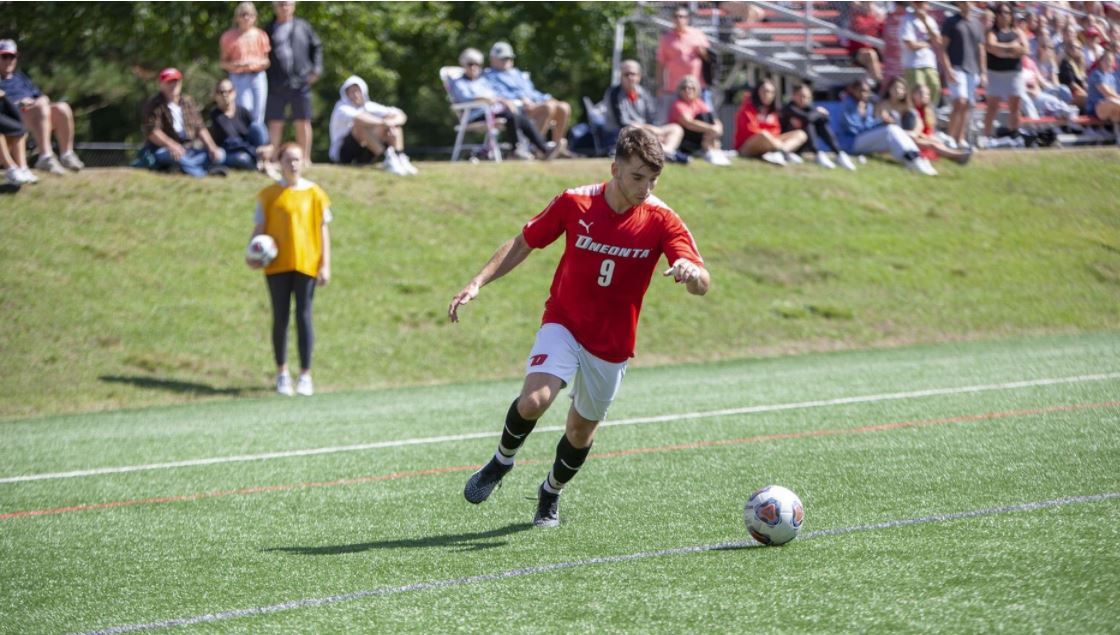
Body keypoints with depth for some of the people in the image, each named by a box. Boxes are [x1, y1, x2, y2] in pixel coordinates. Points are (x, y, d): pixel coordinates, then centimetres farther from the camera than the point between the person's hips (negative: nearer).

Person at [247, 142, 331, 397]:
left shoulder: (314, 194, 3)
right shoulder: (269, 194, 3)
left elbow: (323, 229, 6)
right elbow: (259, 227, 5)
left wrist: (325, 264, 1)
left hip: (306, 263, 0)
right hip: (277, 264, 0)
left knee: (303, 316, -2)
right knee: (280, 318, 5)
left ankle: (305, 376, 3)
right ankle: (282, 374, 15)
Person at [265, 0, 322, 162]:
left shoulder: (302, 26, 8)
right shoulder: (269, 29, 8)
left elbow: (316, 47, 11)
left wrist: (316, 69, 1)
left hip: (300, 82, 0)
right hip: (276, 85, 0)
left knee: (302, 122, 3)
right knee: (275, 123, 2)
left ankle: (305, 159, 9)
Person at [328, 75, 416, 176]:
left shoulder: (369, 106, 6)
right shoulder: (342, 108, -10)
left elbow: (400, 116, -3)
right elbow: (358, 118, -36)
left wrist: (391, 122, -26)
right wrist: (384, 123, -38)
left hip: (364, 158, 6)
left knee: (395, 123, -7)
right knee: (361, 125, -32)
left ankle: (400, 157, -30)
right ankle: (387, 157, -44)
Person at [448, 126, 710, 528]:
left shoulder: (660, 220, -14)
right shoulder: (574, 204, -12)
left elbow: (702, 285, -21)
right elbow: (523, 244, 3)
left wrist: (691, 273, -46)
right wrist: (478, 282, -7)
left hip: (612, 343, 1)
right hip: (563, 324, -1)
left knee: (582, 428, 12)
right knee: (534, 400, -25)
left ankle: (551, 494, 42)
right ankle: (501, 462, 5)